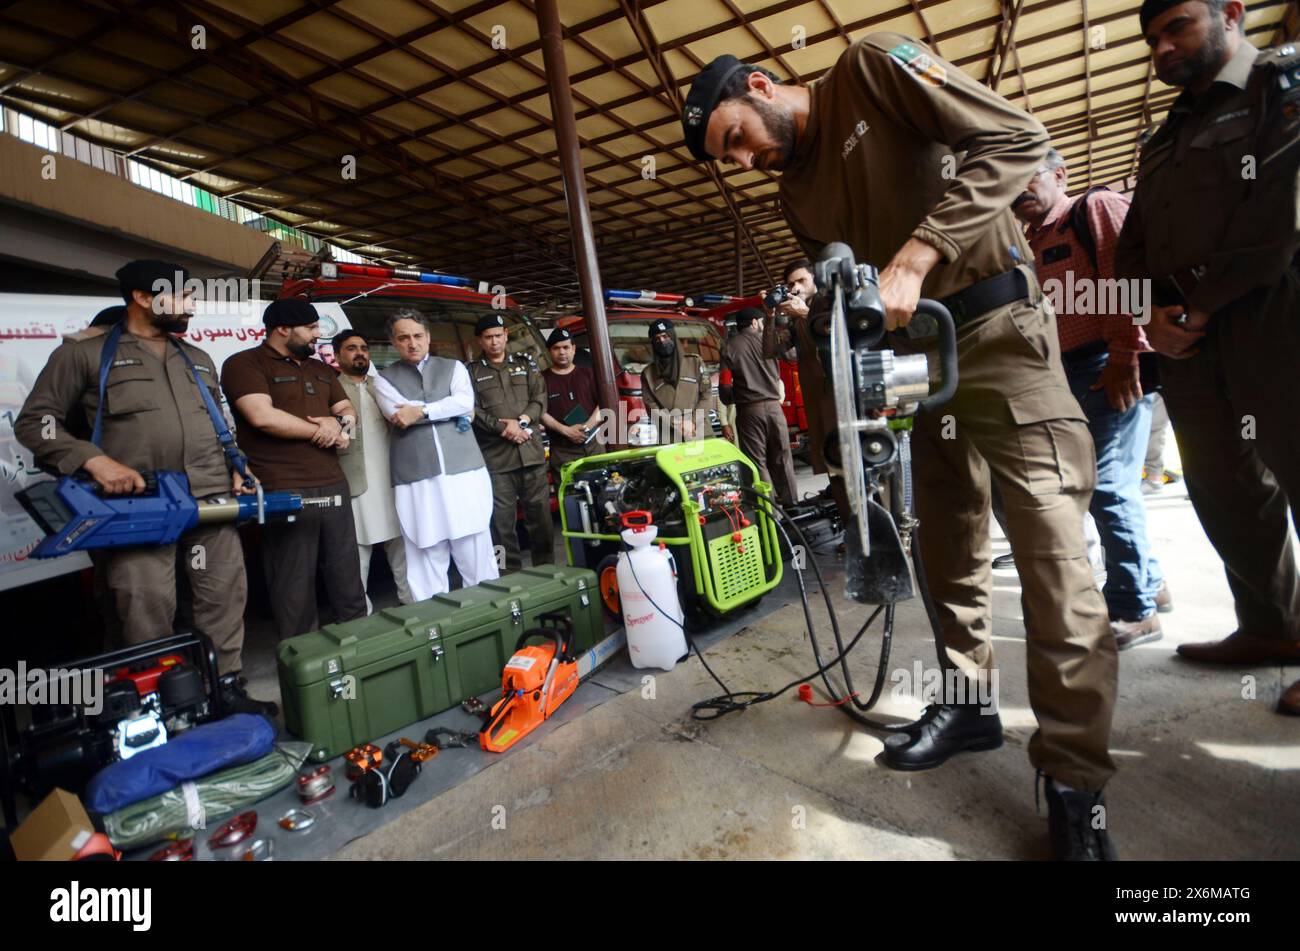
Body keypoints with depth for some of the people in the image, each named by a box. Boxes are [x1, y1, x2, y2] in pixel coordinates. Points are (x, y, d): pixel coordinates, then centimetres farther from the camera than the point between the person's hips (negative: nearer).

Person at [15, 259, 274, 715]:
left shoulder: (198, 360, 19)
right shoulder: (85, 354, 3)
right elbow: (33, 420, 1)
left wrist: (236, 468, 11)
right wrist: (94, 460, -13)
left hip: (212, 501, 5)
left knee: (225, 595, 7)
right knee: (147, 612, -4)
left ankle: (227, 687, 19)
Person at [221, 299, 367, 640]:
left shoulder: (320, 369, 20)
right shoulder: (245, 364, -3)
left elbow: (349, 410, 19)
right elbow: (263, 417, -17)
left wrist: (338, 422, -6)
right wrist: (321, 430, -6)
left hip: (334, 485, 7)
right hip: (286, 492, -7)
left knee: (347, 573, 12)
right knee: (295, 583, 0)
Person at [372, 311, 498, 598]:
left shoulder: (454, 367, 13)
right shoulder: (385, 379, 11)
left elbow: (466, 401, -5)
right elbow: (398, 415, -7)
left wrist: (421, 411, -9)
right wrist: (453, 411, -3)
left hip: (464, 470, 1)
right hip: (416, 479, 0)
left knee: (476, 554, 4)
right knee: (427, 560, 1)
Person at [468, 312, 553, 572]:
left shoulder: (525, 364, 17)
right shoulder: (472, 372, 9)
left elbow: (540, 399, 8)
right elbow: (473, 411, -2)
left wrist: (522, 421, -10)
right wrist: (504, 428, -12)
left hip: (531, 451, 2)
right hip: (496, 457, -2)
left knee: (540, 514, 5)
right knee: (503, 520, -1)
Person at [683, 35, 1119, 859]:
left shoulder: (873, 67, -5)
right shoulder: (799, 195, 14)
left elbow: (1017, 140, -15)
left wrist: (914, 259, -23)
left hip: (997, 325, -7)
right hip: (921, 350, 8)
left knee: (1050, 544, -12)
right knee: (949, 542, 11)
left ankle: (1076, 779, -3)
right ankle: (969, 701, 26)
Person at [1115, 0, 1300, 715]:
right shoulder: (1164, 140, 26)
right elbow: (1133, 243, 20)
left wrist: (1202, 302, -11)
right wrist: (1152, 313, 1)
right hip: (1189, 335, 7)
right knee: (1223, 488, 8)